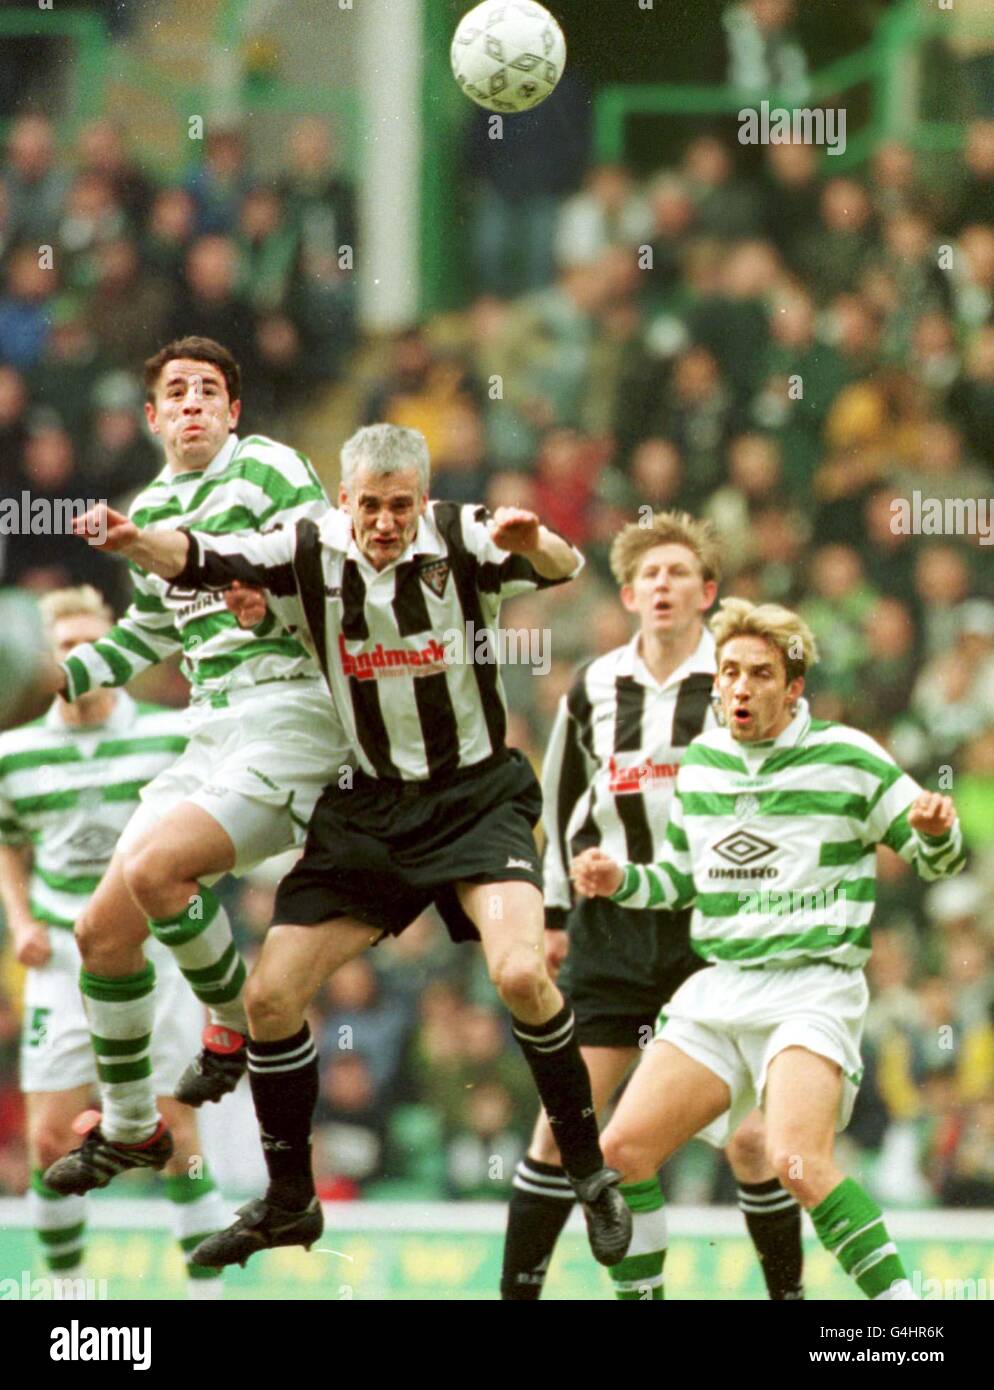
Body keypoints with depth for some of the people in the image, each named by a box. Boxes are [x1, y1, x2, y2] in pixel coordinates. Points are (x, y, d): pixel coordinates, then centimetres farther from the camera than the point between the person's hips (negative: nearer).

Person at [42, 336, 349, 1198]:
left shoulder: (270, 470, -3)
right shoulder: (151, 508, 18)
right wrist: (63, 675, 23)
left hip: (288, 708, -8)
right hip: (213, 731, 8)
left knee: (152, 868, -28)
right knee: (103, 927, 3)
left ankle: (236, 1022, -2)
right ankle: (128, 1128, 19)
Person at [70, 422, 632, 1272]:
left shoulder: (463, 542, -14)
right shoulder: (312, 554, -7)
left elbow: (564, 567, -29)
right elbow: (199, 562, -16)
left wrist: (537, 546, -53)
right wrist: (134, 540, -37)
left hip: (477, 797, -3)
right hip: (368, 809, 3)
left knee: (521, 974, -26)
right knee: (270, 995, -3)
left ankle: (590, 1170, -7)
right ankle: (289, 1202, 16)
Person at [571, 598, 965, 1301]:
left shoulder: (850, 760, -5)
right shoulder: (700, 763, 10)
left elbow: (940, 859, 2)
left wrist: (937, 829, -21)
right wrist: (620, 881, 5)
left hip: (812, 989, -6)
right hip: (718, 990, 6)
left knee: (798, 1162, -28)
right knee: (621, 1151, -4)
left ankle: (900, 1300, -22)